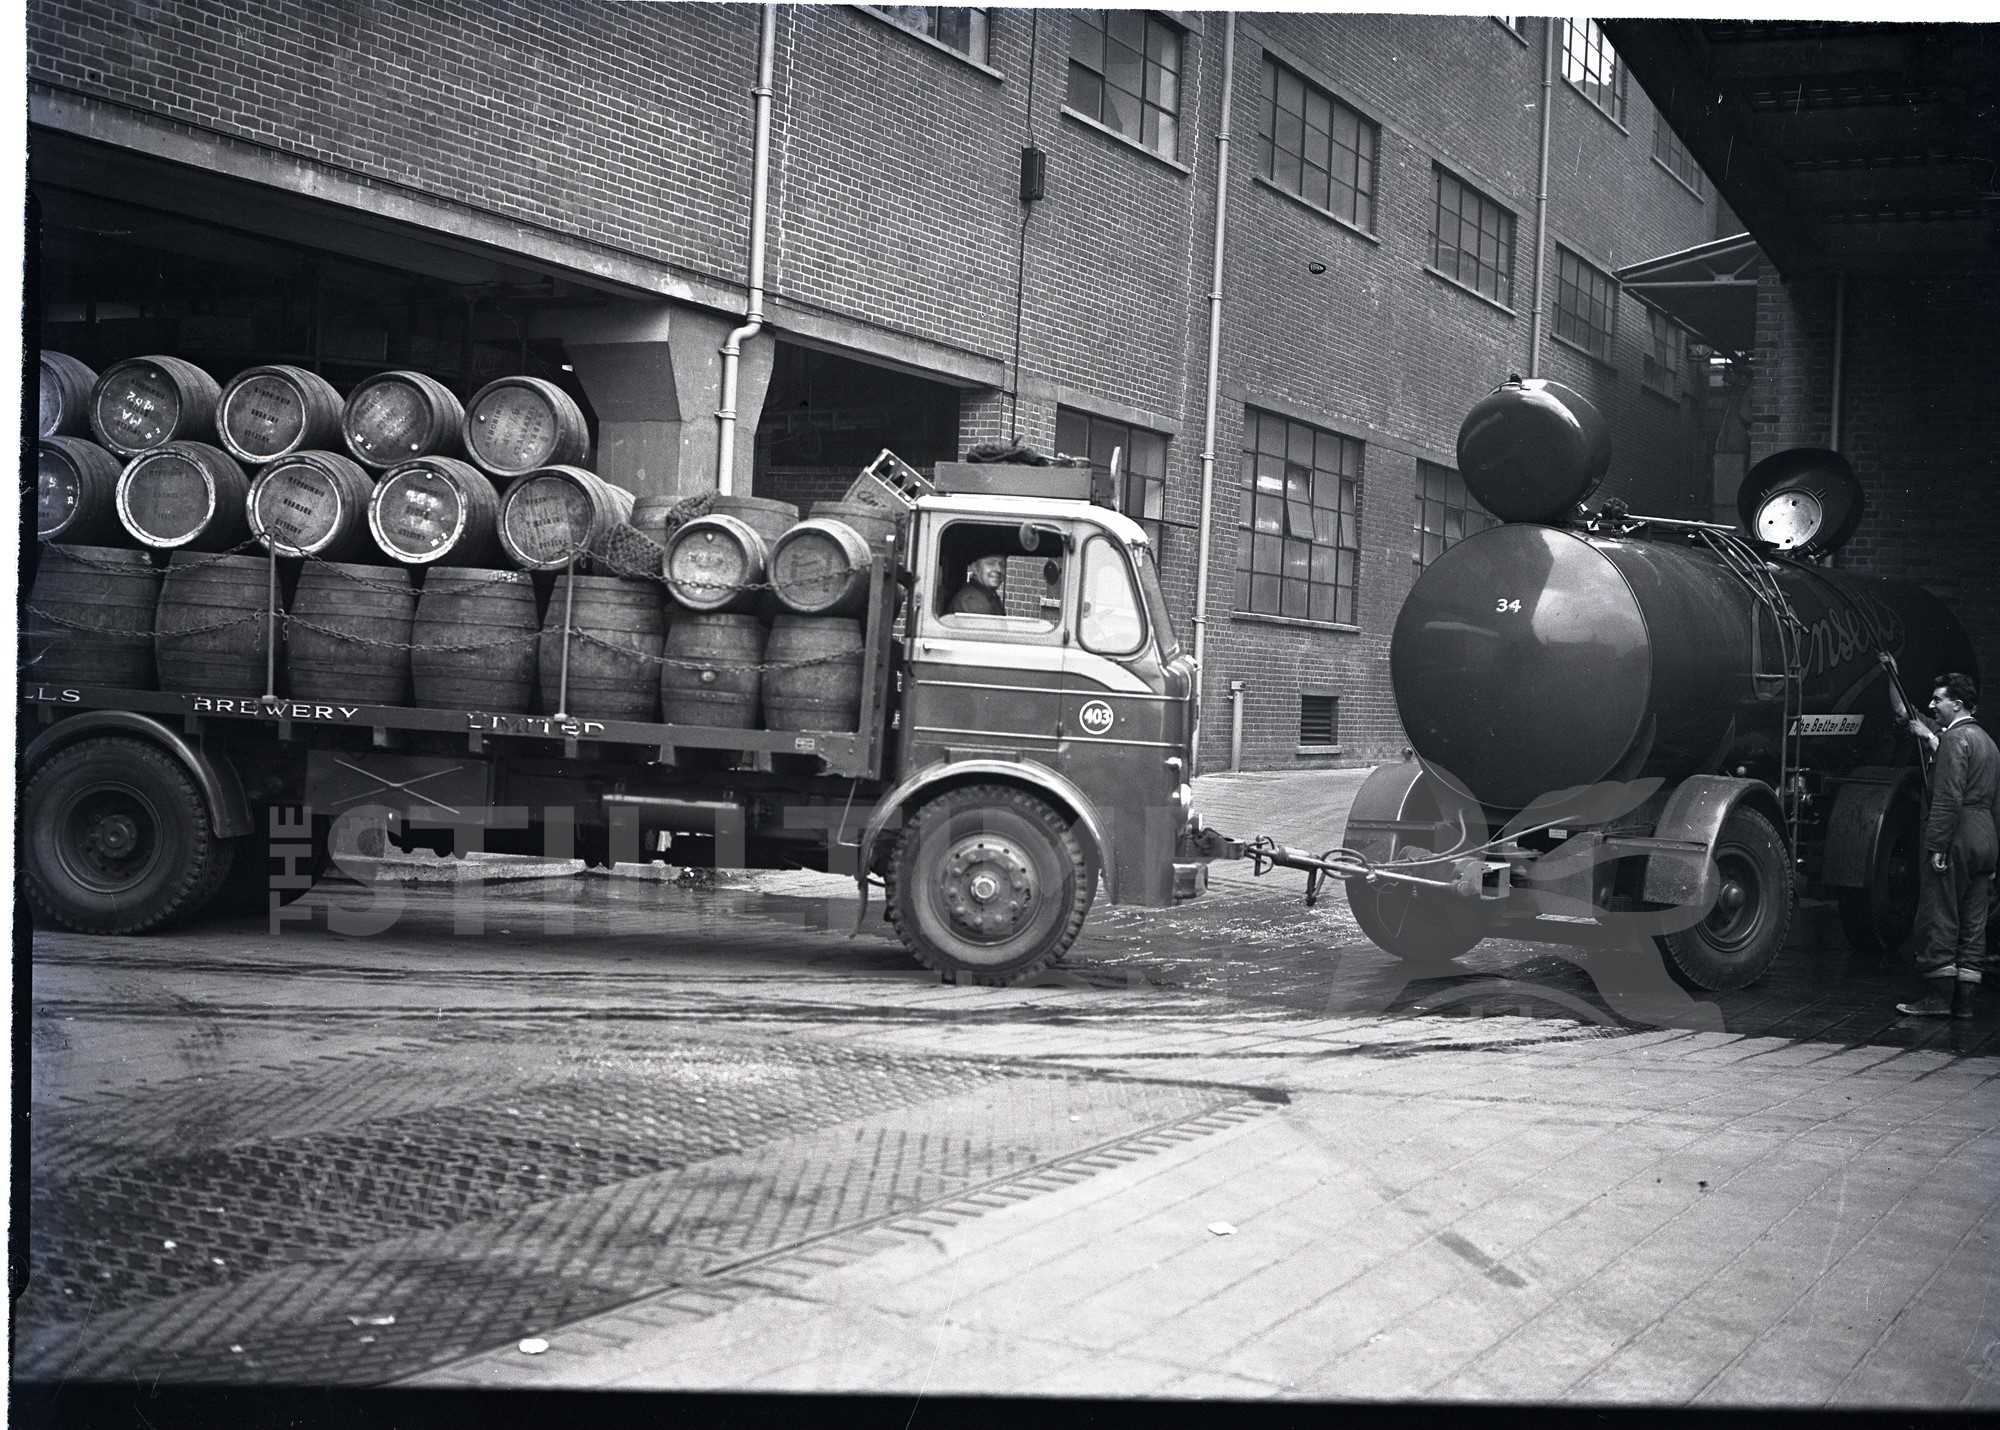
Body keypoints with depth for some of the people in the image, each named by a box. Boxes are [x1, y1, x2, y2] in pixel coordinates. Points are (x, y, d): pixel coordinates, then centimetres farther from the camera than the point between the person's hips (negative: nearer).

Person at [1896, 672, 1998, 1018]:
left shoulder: (1956, 738, -11)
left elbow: (1949, 797, -19)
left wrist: (1937, 845, -19)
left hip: (1956, 838, -9)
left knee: (1941, 920, -5)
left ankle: (1939, 997, -4)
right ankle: (1964, 999, 10)